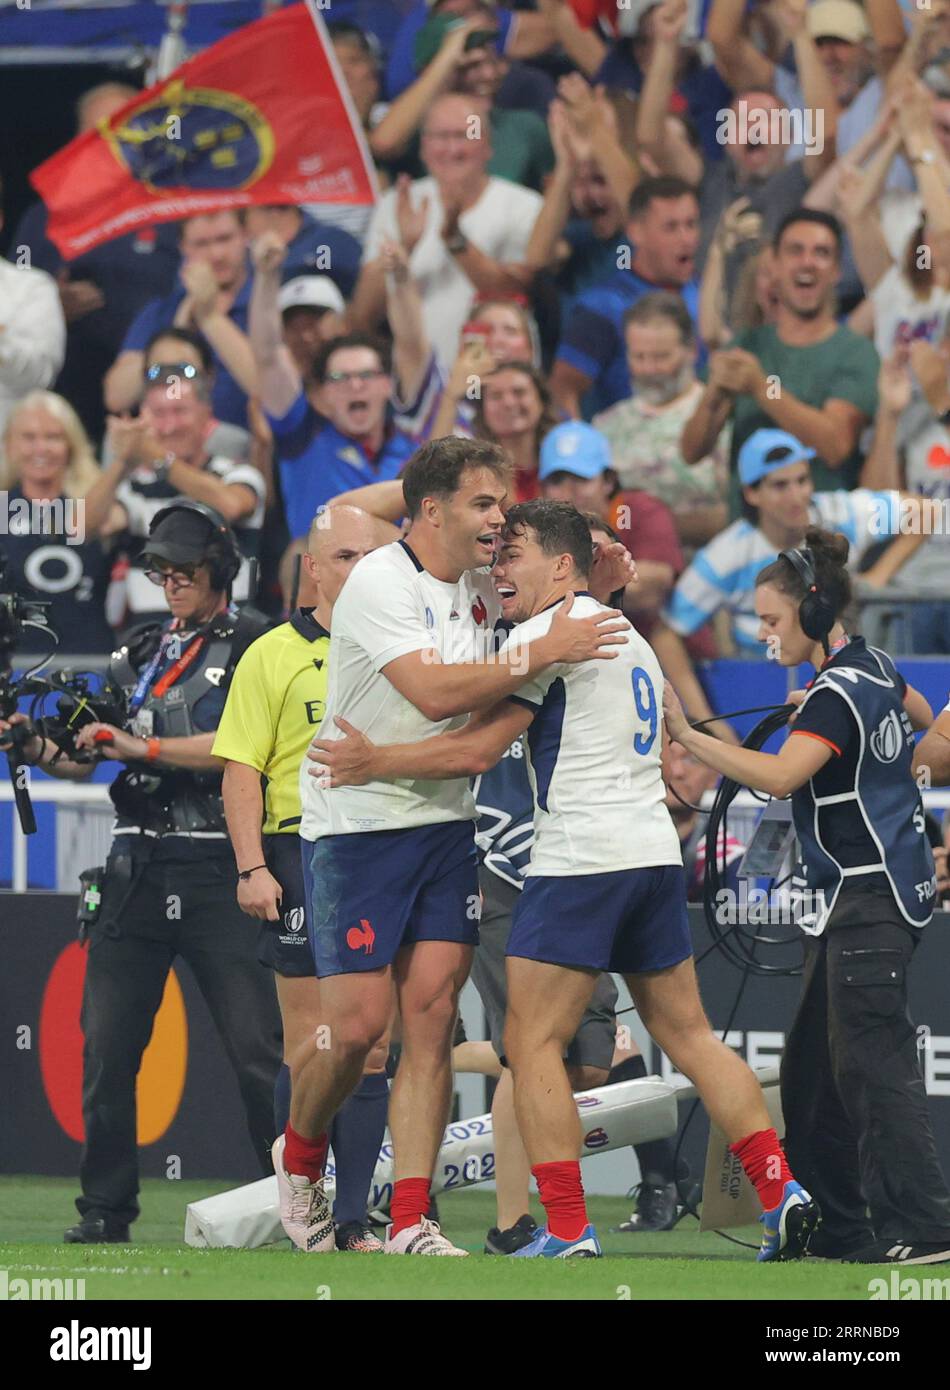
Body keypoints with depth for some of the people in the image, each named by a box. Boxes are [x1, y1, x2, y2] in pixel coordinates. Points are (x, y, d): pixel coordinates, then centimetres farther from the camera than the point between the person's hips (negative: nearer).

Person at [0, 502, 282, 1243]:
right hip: (138, 867, 5)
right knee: (107, 1045, 1)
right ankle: (105, 1206, 8)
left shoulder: (251, 648, 0)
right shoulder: (140, 654, 18)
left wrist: (140, 746, -14)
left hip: (217, 869, -5)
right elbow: (82, 760, 17)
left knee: (259, 1045, -7)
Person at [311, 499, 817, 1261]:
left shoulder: (546, 632, -6)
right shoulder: (632, 638, 21)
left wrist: (377, 761, -3)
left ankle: (569, 1233, -11)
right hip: (657, 850, 9)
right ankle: (782, 1193, 5)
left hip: (582, 856, -9)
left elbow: (477, 748, -11)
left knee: (532, 1043, -5)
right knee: (689, 1035, 12)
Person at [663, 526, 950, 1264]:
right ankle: (839, 1223, 13)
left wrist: (687, 735, -33)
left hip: (871, 898, -10)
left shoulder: (838, 694, -18)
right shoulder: (873, 667, 11)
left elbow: (778, 775, -32)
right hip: (852, 896, 10)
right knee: (812, 1064, 10)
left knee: (872, 1062, -13)